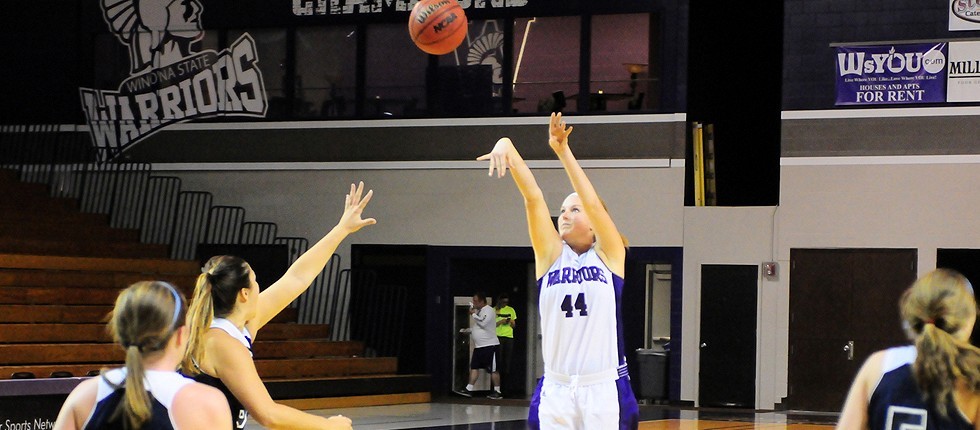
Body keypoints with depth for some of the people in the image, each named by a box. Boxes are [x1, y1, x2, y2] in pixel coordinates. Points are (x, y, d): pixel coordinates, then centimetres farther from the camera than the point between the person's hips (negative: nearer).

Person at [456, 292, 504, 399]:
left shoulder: (488, 310, -11)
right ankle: (469, 389, 7)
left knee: (493, 370, -4)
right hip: (478, 346, 9)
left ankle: (497, 392, 1)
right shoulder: (478, 311, 16)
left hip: (489, 345, -9)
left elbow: (483, 323, -25)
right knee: (474, 367, 6)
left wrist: (473, 314, -13)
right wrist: (468, 330, 13)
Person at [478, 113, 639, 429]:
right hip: (556, 388, 2)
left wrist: (563, 151, -20)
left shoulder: (609, 256, 3)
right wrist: (508, 148, -16)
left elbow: (593, 203, -11)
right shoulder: (551, 255, 8)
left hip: (604, 388, -2)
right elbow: (533, 198, -5)